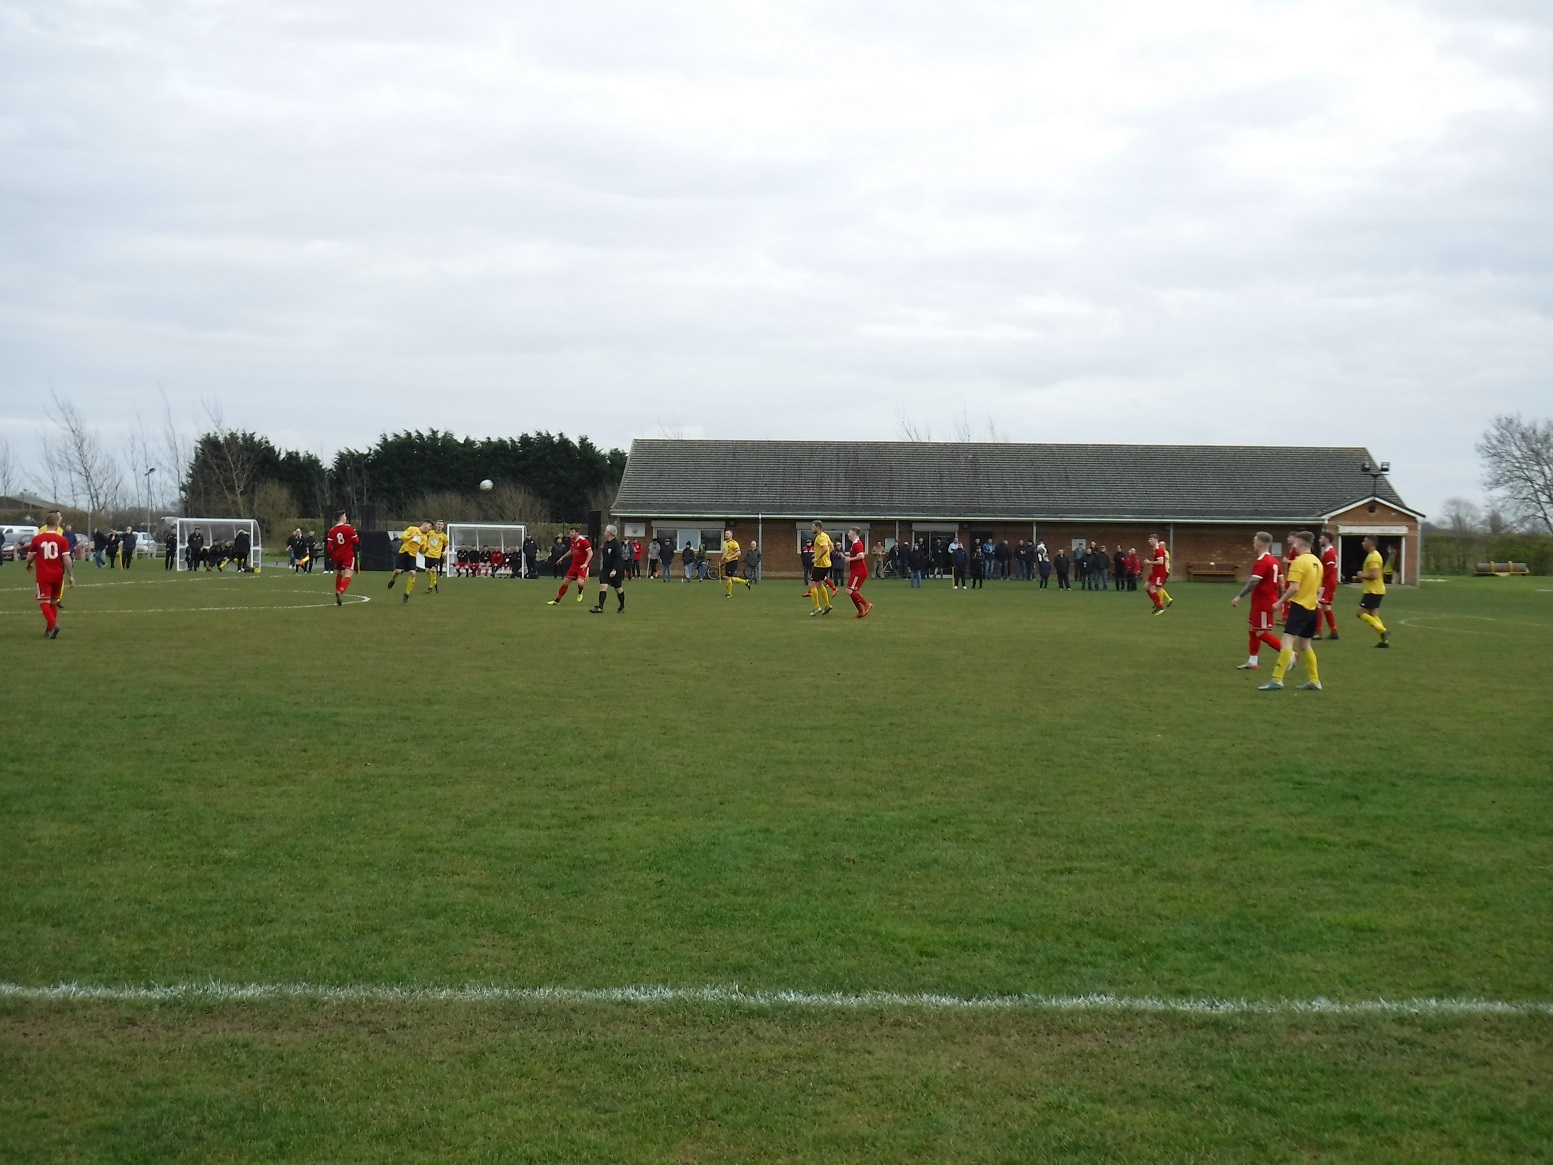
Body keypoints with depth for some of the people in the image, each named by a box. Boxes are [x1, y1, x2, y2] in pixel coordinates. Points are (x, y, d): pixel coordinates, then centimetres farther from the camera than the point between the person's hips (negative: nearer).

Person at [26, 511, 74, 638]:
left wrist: (29, 565, 26)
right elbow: (67, 559, -10)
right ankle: (49, 629, 22)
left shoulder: (37, 538, -5)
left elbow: (30, 557, 3)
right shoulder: (62, 540, -6)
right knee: (53, 601, 16)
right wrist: (71, 576, -4)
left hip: (43, 575, -2)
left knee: (44, 601, -1)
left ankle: (53, 624, -24)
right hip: (57, 575, 2)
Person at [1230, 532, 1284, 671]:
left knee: (1262, 633, -5)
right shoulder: (1273, 561, 11)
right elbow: (1280, 582, 15)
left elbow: (1253, 582, -26)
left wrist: (1239, 597, -24)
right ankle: (1253, 661, 18)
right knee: (1254, 630, 15)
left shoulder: (1262, 562, -19)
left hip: (1263, 603, -10)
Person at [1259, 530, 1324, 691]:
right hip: (1311, 608, 9)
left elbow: (1294, 588, -20)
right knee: (1304, 644, 18)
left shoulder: (1299, 561, -13)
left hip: (1299, 606, -9)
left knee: (1287, 641, -14)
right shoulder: (1317, 562, 13)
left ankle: (1277, 680, -22)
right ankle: (1314, 681, 19)